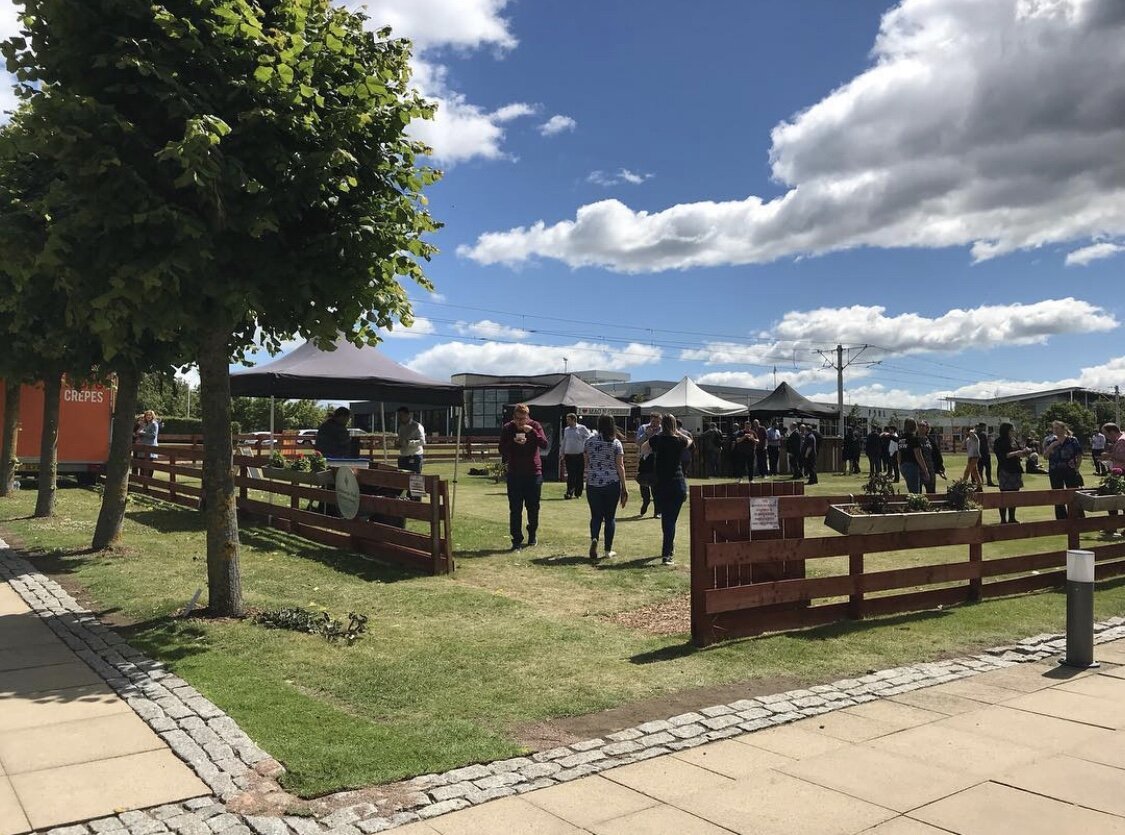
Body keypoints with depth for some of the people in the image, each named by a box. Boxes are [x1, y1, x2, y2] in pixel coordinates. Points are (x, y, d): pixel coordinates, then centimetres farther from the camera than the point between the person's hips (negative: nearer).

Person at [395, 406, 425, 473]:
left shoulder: (417, 426, -6)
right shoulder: (401, 427, 17)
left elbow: (422, 441, -15)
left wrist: (408, 442, -27)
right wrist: (398, 444, 4)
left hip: (414, 457, -7)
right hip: (402, 457, 7)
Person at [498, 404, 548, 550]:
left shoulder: (535, 426, -2)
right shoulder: (507, 428, 0)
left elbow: (544, 444, -13)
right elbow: (502, 450, -2)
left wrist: (532, 432, -25)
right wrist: (514, 443, -19)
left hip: (533, 472, 0)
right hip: (514, 473, 0)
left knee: (533, 507, 9)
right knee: (515, 509, -3)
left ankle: (532, 535, 30)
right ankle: (516, 540, 3)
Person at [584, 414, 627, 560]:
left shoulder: (589, 441, 3)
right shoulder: (616, 443, -4)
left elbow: (586, 463, 8)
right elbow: (620, 466, -4)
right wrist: (624, 487, 1)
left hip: (593, 484, 2)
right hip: (612, 484, -2)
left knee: (596, 515, 12)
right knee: (610, 517, 8)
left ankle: (594, 539, -15)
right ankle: (608, 550, 9)